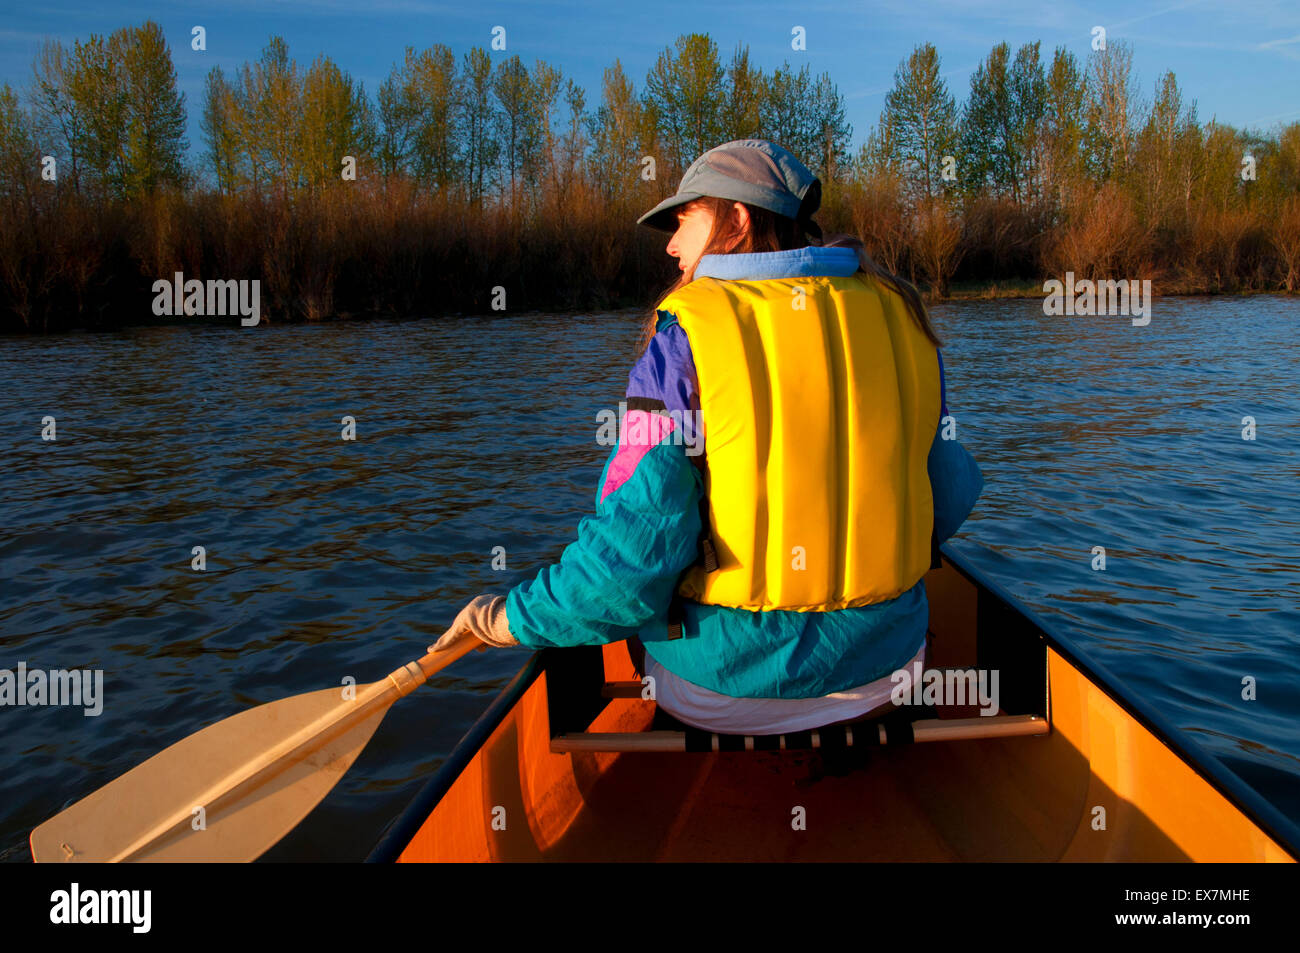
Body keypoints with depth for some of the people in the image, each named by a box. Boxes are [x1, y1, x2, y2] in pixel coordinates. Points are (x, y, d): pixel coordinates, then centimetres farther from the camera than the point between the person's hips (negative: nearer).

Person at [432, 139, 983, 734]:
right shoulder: (896, 315, 0)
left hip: (721, 688, -4)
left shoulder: (683, 335, -14)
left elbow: (633, 550, -19)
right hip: (883, 671, 4)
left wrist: (514, 620, -4)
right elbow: (951, 496, 5)